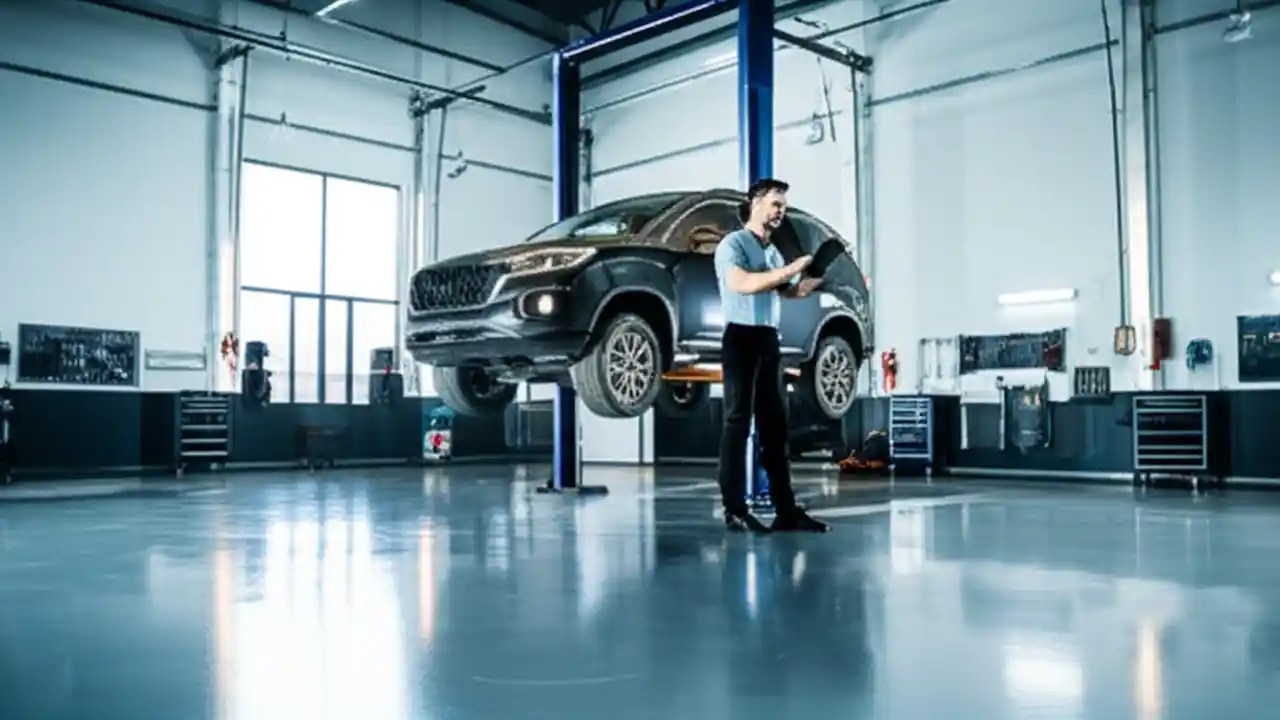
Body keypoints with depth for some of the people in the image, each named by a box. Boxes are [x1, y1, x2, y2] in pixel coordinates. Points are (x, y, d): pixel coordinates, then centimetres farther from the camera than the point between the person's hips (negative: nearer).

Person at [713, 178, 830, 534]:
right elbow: (742, 283, -23)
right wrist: (791, 268, -21)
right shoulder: (733, 243, -4)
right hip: (740, 337, -8)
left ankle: (786, 510, 10)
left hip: (769, 340, 8)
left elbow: (793, 291, 19)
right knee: (738, 423, -6)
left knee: (775, 424, 7)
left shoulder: (773, 251, 21)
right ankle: (735, 511, -3)